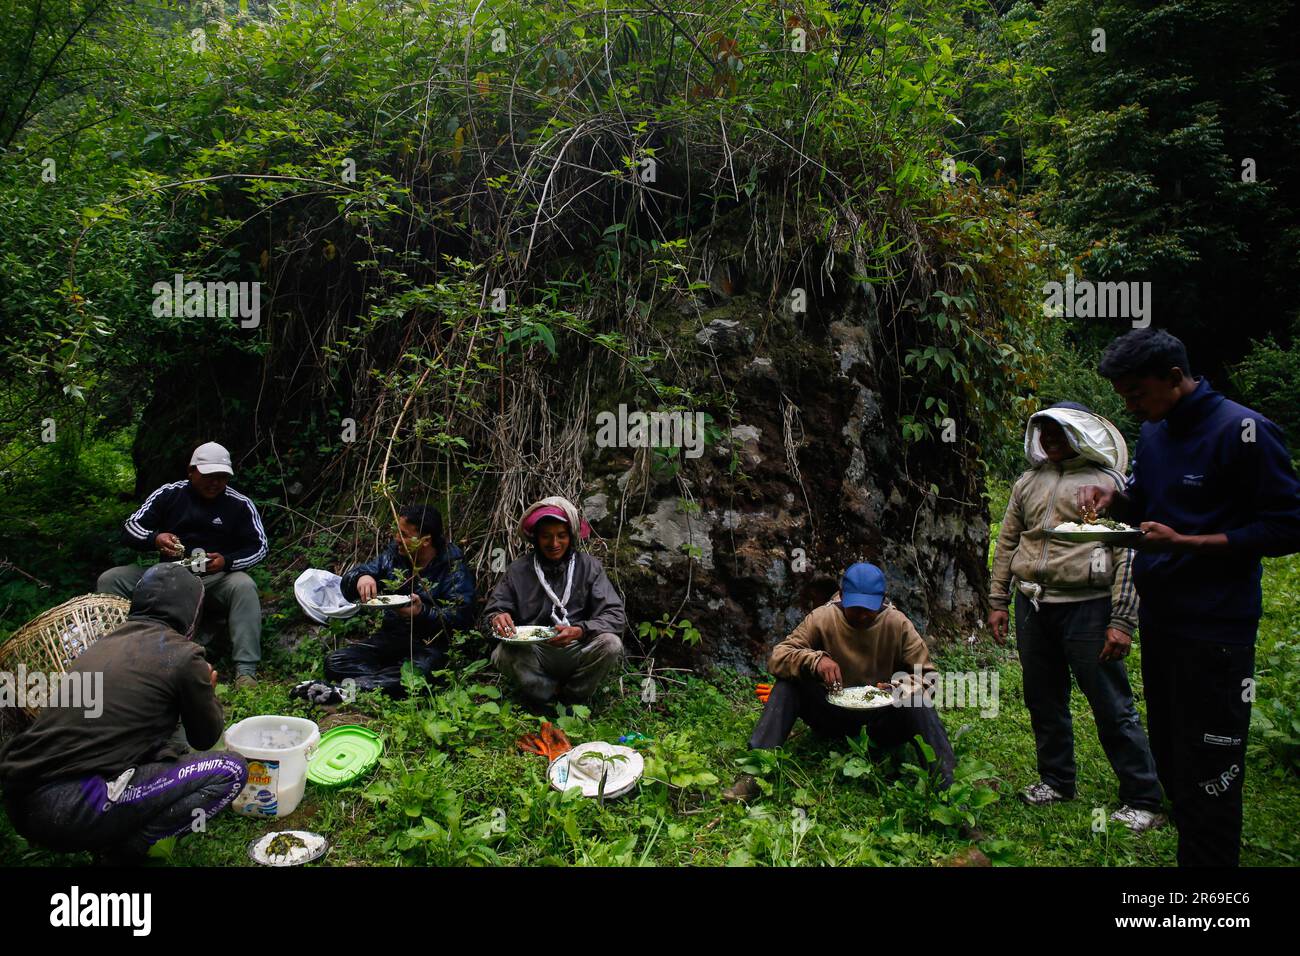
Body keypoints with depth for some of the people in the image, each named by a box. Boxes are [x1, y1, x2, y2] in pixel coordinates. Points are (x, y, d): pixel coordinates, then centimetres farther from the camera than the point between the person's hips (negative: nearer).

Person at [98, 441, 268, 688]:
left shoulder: (240, 505, -3)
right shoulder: (169, 494, 2)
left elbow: (259, 546, -4)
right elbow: (130, 528, 0)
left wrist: (227, 561, -24)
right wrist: (155, 539, -25)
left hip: (216, 580, -3)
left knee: (244, 586, -35)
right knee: (110, 579, -15)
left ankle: (246, 672, -38)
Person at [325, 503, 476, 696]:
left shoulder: (454, 567, -7)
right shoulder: (393, 554, 7)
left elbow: (461, 617, -16)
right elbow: (347, 585, 9)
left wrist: (422, 612, -32)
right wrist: (360, 578, -15)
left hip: (429, 644, -5)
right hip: (389, 636, 5)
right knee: (334, 662, -17)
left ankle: (358, 686, -25)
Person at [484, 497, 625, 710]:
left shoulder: (588, 566, -4)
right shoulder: (518, 569, -1)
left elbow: (615, 615, -9)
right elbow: (491, 613, 2)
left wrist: (580, 631, -29)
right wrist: (498, 619, -24)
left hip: (575, 652, 0)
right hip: (533, 655, 0)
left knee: (611, 644, -28)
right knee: (504, 654, -30)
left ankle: (570, 698, -2)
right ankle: (550, 695, -3)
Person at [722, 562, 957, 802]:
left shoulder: (898, 623, -8)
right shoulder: (822, 619, -11)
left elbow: (926, 675, -3)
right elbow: (776, 658, -17)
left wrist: (902, 688, -26)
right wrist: (815, 659, -37)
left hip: (882, 722, 0)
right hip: (832, 717, 0)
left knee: (919, 703, -30)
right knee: (788, 682, -25)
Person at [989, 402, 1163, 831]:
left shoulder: (1107, 482, -2)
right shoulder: (1029, 482, 13)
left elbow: (1127, 555, -6)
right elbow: (1007, 543, 17)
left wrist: (1122, 622, -11)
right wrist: (998, 602, 13)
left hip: (1086, 607, -5)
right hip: (1031, 607, 6)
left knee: (1112, 707, 0)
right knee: (1044, 699, 15)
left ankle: (1143, 800, 14)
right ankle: (1056, 781, 32)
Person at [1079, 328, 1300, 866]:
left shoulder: (1242, 430, -15)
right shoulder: (1153, 432, 8)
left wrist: (1184, 543, -22)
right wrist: (1112, 497, -2)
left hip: (1214, 630, -8)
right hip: (1158, 617, 8)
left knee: (1206, 778, 0)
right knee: (1168, 757, 18)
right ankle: (1191, 850, 34)